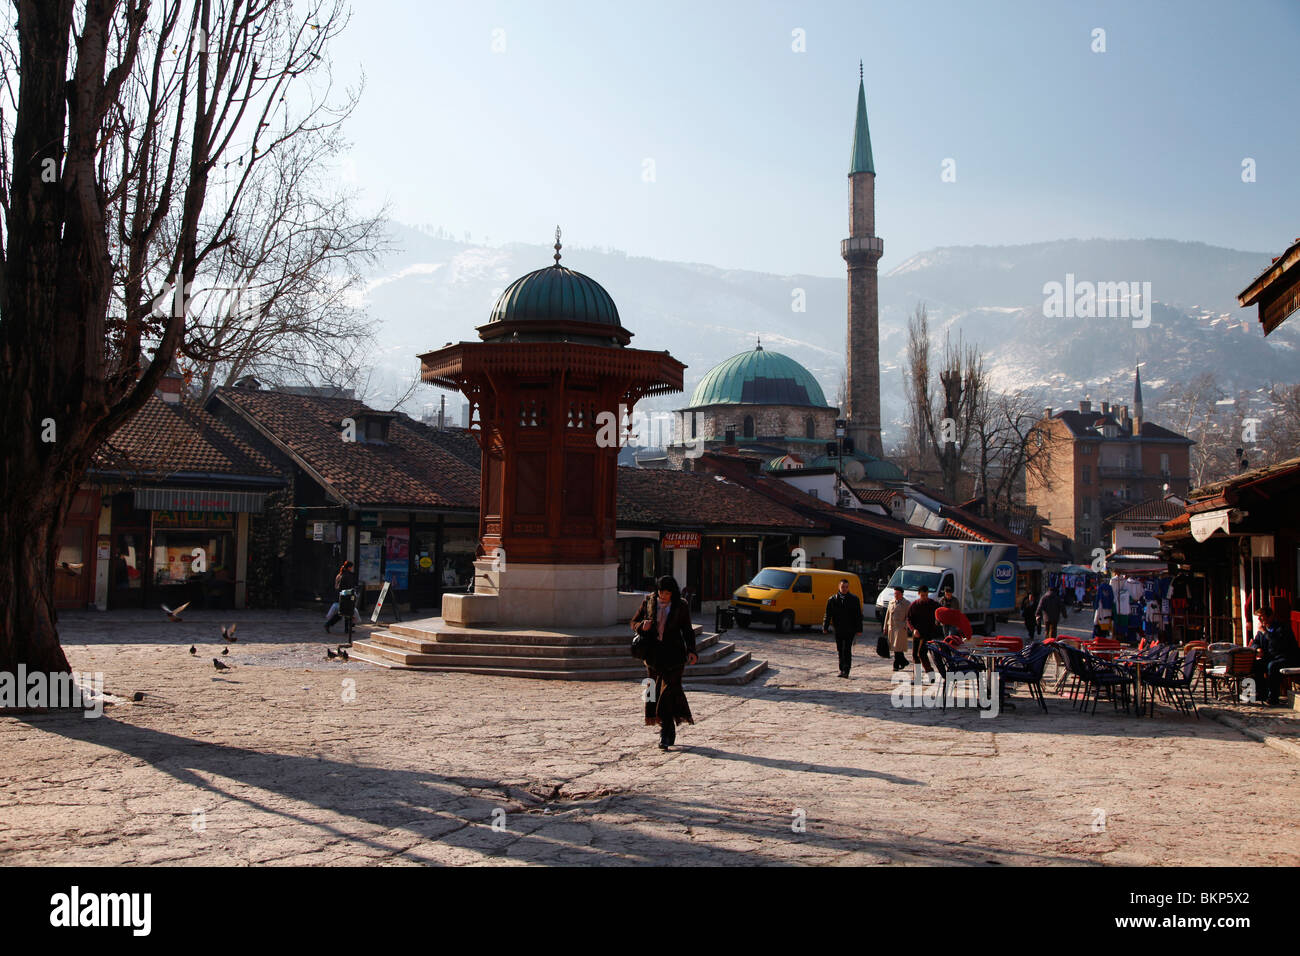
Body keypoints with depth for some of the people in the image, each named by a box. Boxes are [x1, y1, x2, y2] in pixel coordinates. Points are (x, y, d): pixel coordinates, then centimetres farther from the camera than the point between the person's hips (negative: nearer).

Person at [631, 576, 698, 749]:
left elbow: (688, 630, 7)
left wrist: (691, 651, -6)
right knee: (656, 692, 5)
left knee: (669, 691, -10)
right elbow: (634, 622, 10)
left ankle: (666, 735, -7)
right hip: (654, 654, 3)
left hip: (674, 654, -3)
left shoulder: (681, 607, 1)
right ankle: (670, 731, 18)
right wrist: (642, 625, -13)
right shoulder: (649, 602, 4)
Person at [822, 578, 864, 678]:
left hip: (850, 630, -3)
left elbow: (858, 615, 3)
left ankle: (846, 671, -12)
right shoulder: (832, 599, 6)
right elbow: (828, 615, 7)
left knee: (847, 650, -10)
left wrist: (859, 629, -2)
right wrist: (825, 627, -2)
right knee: (840, 650, 9)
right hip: (838, 630, 3)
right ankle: (842, 669, 20)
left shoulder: (854, 599, 2)